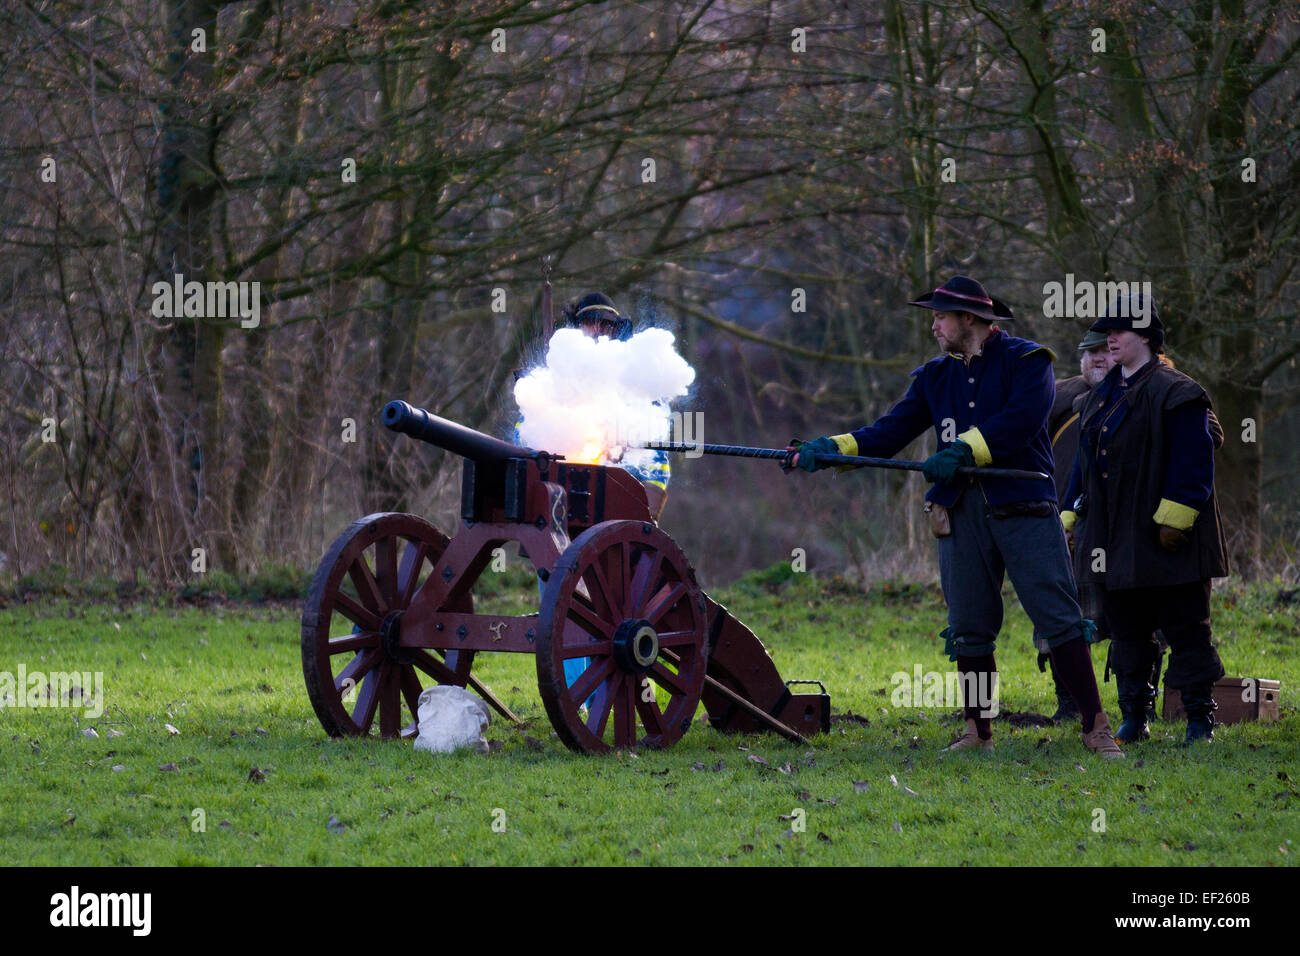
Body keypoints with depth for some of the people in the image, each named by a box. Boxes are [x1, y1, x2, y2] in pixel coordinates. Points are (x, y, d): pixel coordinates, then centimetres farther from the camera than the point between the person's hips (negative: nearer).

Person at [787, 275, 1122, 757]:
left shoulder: (1025, 360, 0)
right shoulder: (935, 376, 16)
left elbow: (1022, 420, -16)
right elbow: (889, 431, 8)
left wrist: (961, 449, -20)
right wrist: (829, 448, -7)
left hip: (1024, 508, -5)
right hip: (961, 513, 5)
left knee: (1057, 615, -9)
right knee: (969, 626, 6)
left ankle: (1095, 727, -8)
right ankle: (978, 731, 14)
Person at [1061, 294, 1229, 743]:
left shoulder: (1174, 393, -10)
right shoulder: (1101, 396, 15)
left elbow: (1192, 464, -15)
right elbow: (1085, 464, 22)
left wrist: (1174, 519, -21)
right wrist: (1071, 515, 17)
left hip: (1164, 540, -8)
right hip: (1117, 544, 8)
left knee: (1185, 629, -2)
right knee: (1126, 630, 11)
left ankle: (1200, 719, 3)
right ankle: (1134, 718, 18)